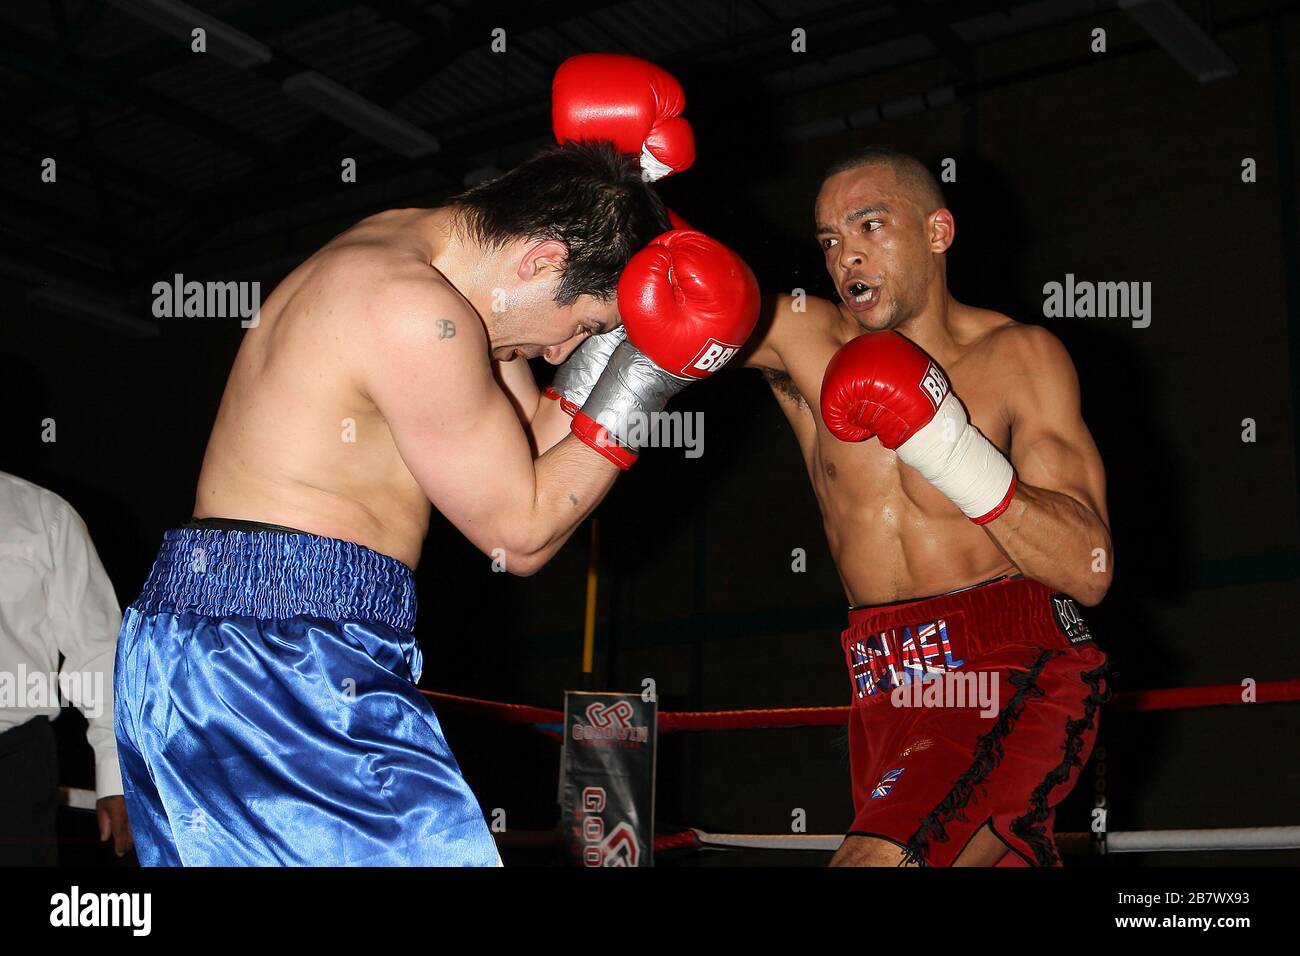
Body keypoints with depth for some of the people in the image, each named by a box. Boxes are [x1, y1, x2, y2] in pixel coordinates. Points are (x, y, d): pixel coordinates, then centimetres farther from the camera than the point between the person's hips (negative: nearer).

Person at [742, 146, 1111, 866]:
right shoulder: (799, 339, 6)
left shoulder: (1019, 357, -2)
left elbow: (1088, 570, -9)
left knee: (878, 859, -27)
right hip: (887, 693, 4)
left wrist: (957, 456, -20)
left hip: (1013, 679, -4)